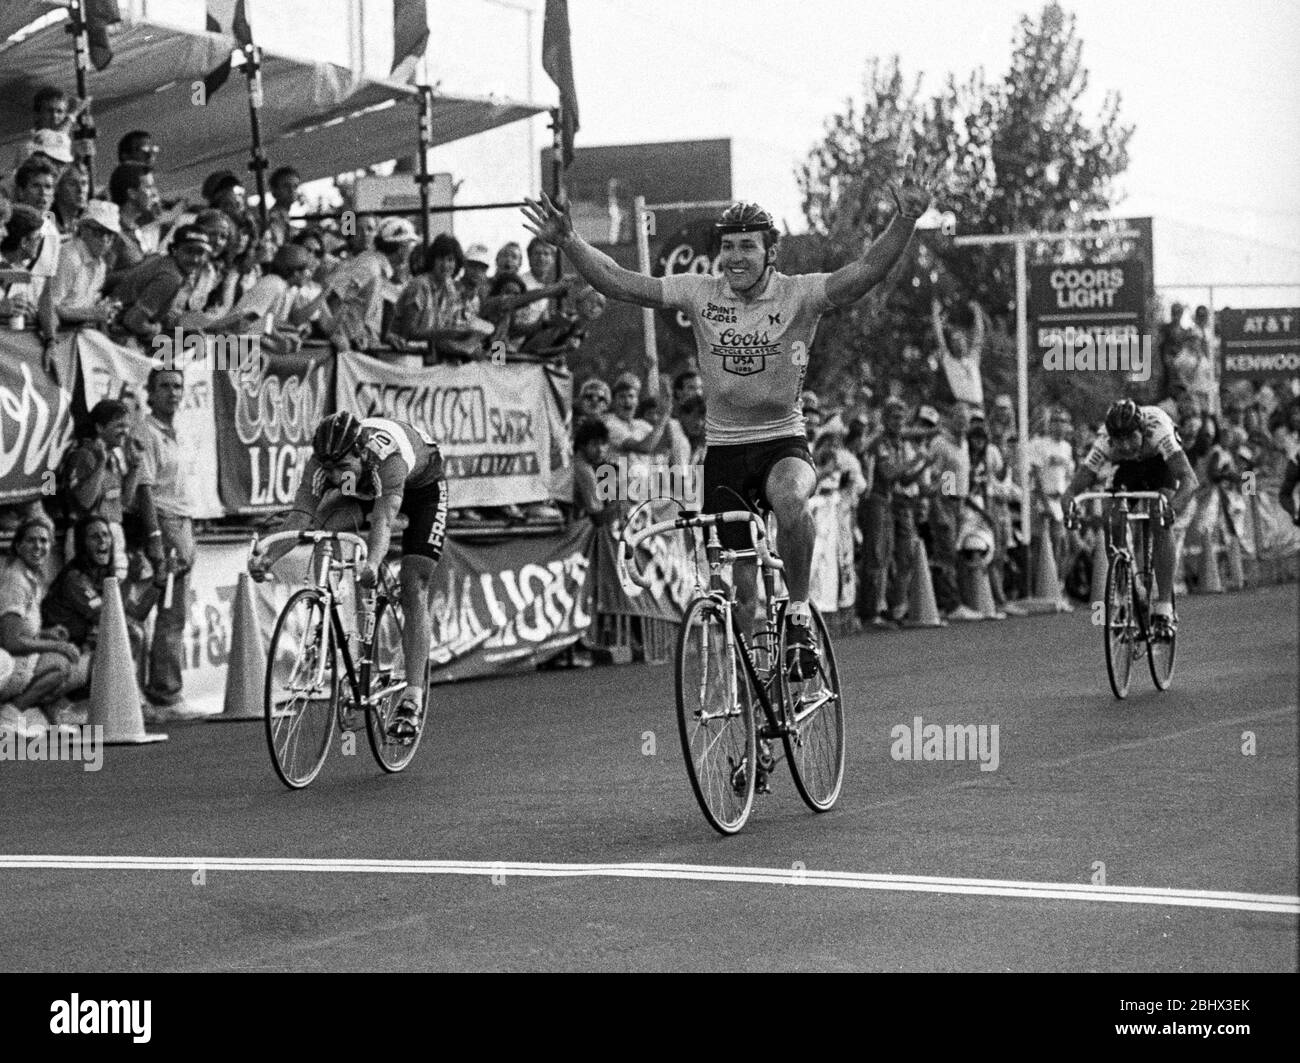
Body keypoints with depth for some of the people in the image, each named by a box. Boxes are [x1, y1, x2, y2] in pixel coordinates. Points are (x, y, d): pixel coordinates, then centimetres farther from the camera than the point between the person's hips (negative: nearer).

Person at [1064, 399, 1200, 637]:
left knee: (1161, 526, -24)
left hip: (1162, 464, -3)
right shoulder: (1104, 442, -35)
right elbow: (1074, 487, -34)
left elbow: (1189, 480, -51)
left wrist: (1172, 509, -69)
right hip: (1129, 469, 3)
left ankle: (1164, 609, -23)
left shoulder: (1157, 430, -42)